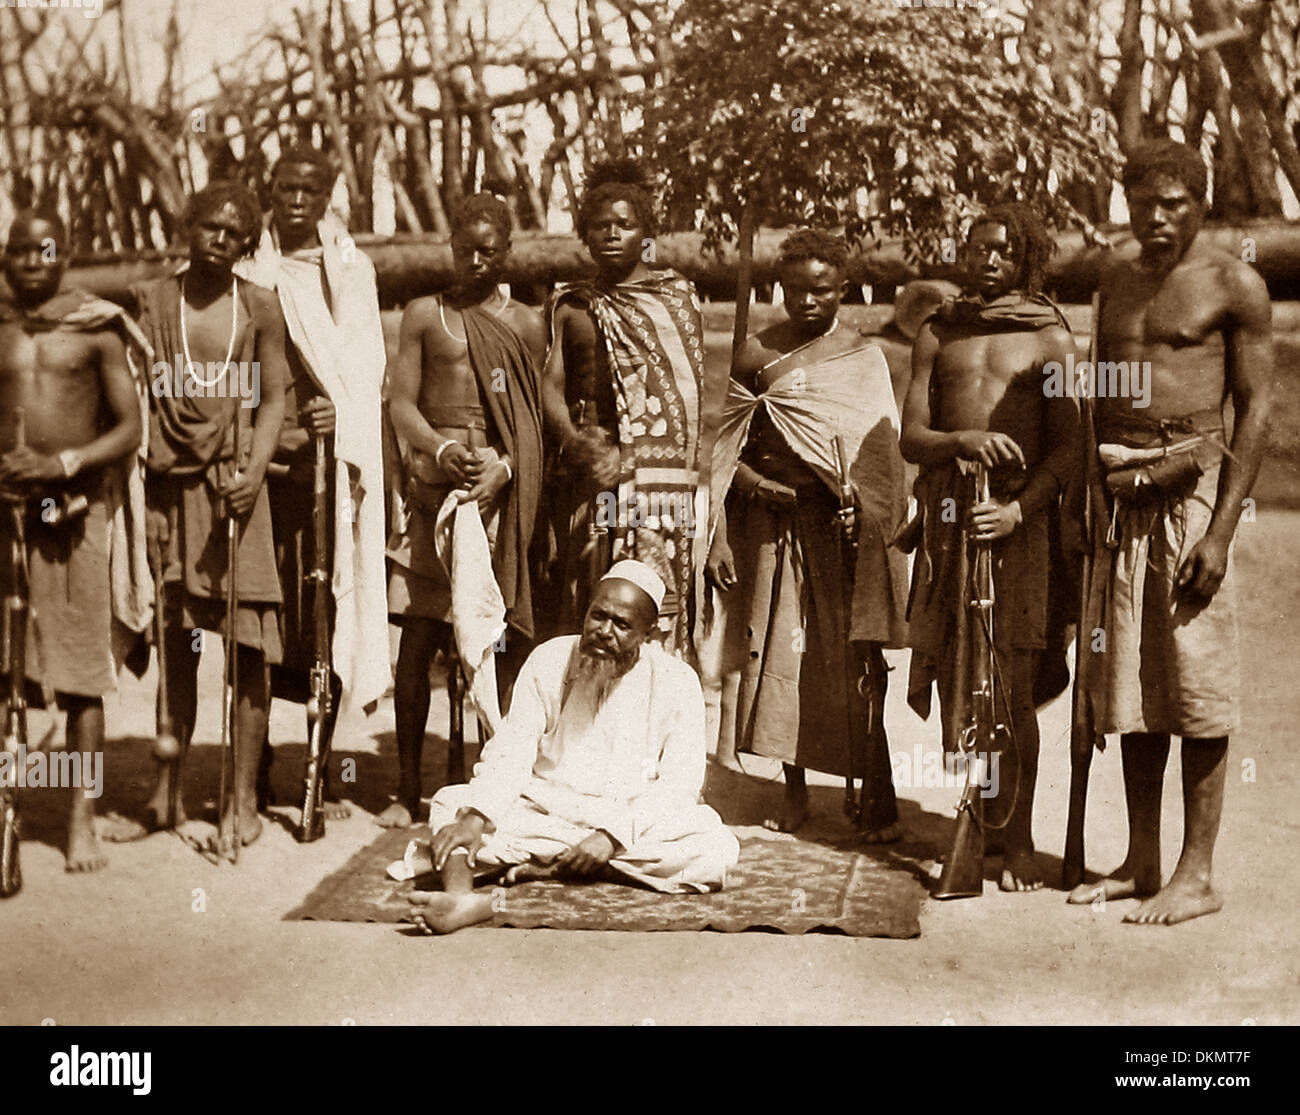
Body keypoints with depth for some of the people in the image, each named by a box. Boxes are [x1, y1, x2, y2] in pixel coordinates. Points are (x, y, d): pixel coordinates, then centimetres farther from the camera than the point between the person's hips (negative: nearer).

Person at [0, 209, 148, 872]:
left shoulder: (97, 329, 6)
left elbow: (130, 428, 3)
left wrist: (65, 462, -13)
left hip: (79, 511, -2)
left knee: (82, 673, -2)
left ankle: (81, 822, 5)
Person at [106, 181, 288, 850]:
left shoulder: (259, 308, 4)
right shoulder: (152, 301, 6)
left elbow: (273, 400, 4)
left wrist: (253, 471, -11)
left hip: (233, 487, -2)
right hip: (169, 486, 2)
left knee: (247, 645, -3)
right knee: (175, 644, 10)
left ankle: (243, 803, 6)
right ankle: (165, 798, 20)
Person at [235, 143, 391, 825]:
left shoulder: (353, 270, 13)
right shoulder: (249, 275, 12)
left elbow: (369, 364, 8)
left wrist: (338, 413, -10)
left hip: (337, 454, 0)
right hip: (268, 454, 0)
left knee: (331, 606, -3)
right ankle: (258, 764, 7)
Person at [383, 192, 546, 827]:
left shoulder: (526, 324, 11)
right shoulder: (425, 316, 12)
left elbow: (540, 423, 7)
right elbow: (401, 403, 5)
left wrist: (504, 467, -11)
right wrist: (442, 449, -13)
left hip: (504, 488, 0)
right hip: (434, 486, 1)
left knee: (506, 642, -3)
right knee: (416, 639, -1)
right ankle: (408, 789, 9)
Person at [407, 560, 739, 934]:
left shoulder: (677, 682, -3)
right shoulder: (549, 661, 0)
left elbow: (680, 786, -10)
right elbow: (511, 752, -7)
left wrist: (614, 834, -25)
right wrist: (475, 817, -26)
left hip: (636, 829, -1)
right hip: (544, 814, 1)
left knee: (718, 850, -31)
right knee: (450, 803, -20)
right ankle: (461, 897, -51)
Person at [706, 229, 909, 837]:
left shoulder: (863, 357, 4)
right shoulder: (756, 354, 8)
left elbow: (879, 455, 0)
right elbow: (728, 450, 8)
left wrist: (862, 517, -12)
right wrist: (761, 484, -6)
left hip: (840, 523, -2)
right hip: (771, 524, 2)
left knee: (852, 660, -4)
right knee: (778, 653, 5)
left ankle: (876, 794, 3)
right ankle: (794, 792, 17)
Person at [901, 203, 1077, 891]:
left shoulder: (1049, 336, 6)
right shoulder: (937, 335, 14)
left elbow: (1067, 445, 0)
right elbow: (911, 439, 7)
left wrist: (1020, 508, -14)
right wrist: (962, 438, -14)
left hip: (1019, 518, -3)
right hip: (949, 516, 3)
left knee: (1013, 687, -4)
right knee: (955, 683, 2)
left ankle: (1017, 841, 6)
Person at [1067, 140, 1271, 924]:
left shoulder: (1234, 286, -3)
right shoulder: (1116, 285, 15)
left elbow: (1257, 410, -7)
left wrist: (1221, 528, -15)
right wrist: (1092, 505, 12)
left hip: (1191, 486, -6)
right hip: (1119, 496, 6)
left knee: (1197, 688, -2)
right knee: (1129, 685, 9)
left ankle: (1198, 875, 5)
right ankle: (1141, 862, 19)